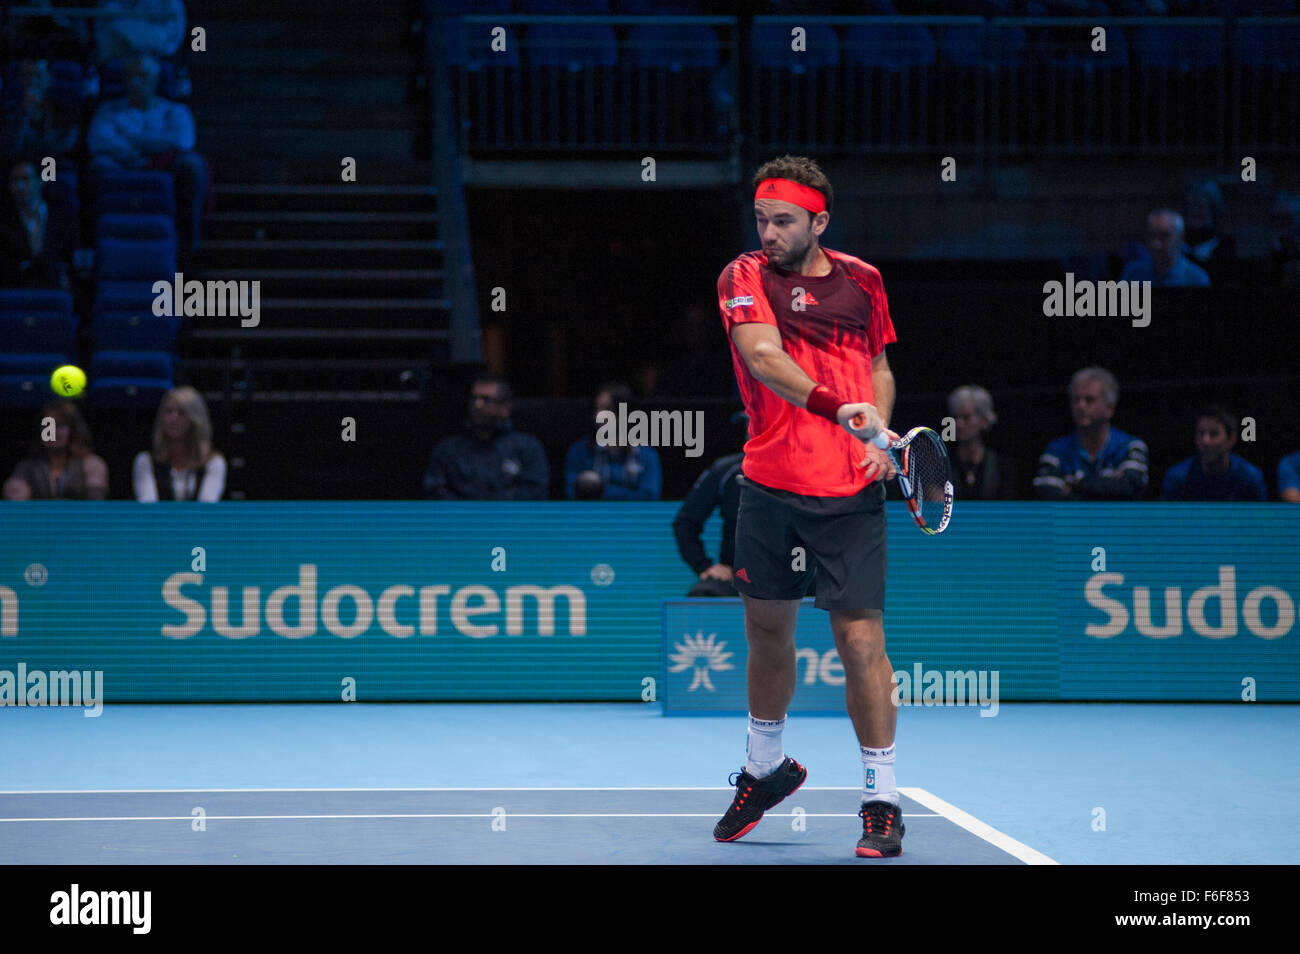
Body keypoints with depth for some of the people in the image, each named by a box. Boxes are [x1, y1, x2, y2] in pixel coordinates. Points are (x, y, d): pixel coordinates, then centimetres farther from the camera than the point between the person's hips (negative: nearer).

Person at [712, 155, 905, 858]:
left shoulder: (860, 280, 6)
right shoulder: (746, 277, -3)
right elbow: (764, 357, -20)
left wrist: (881, 433, 1)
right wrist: (841, 409, -34)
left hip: (850, 493, 0)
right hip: (770, 486, 0)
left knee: (860, 639, -6)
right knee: (767, 632, 13)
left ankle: (882, 801, 3)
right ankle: (766, 769, 36)